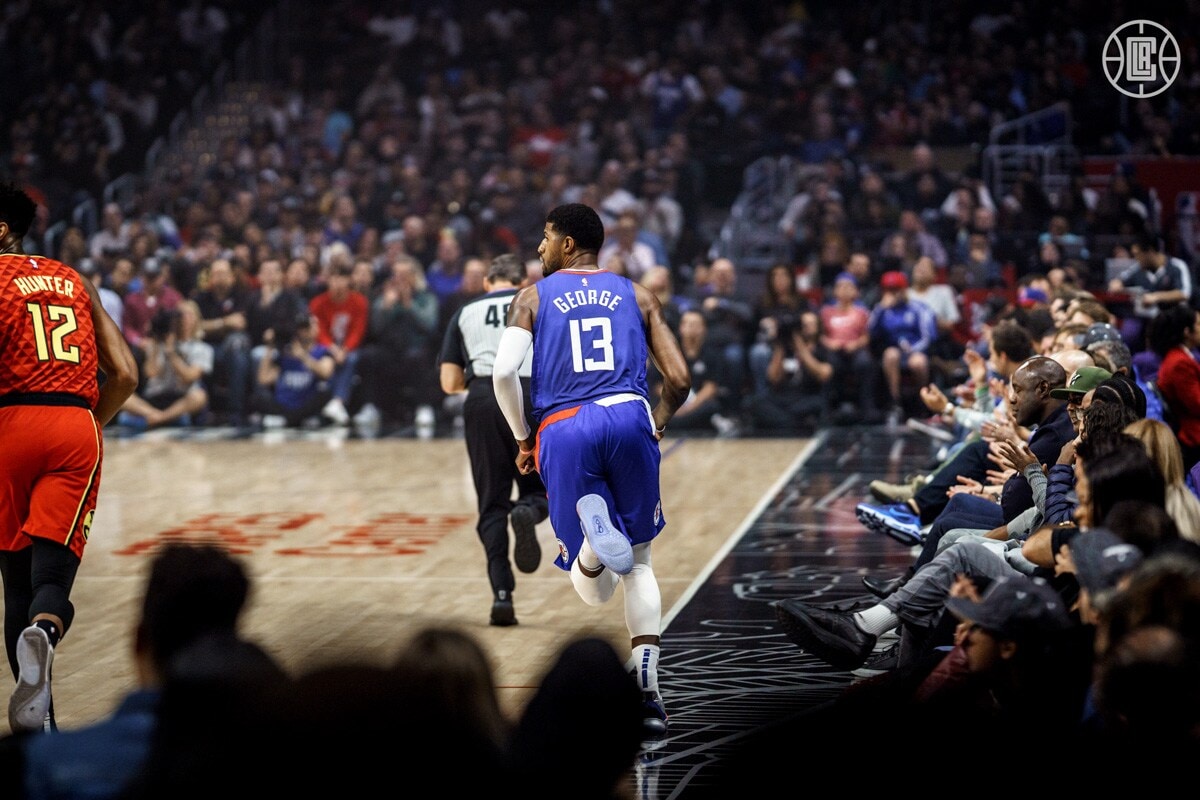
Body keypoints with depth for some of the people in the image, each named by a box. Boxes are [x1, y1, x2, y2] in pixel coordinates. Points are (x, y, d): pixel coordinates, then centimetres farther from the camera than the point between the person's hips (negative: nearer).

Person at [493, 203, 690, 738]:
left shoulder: (533, 297, 14)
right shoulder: (637, 296, 18)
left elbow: (504, 372, -2)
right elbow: (680, 381, 11)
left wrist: (523, 439, 11)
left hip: (563, 429, -1)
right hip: (628, 415, 1)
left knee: (594, 591, 8)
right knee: (638, 562, 18)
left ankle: (593, 525, -29)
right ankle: (648, 693, 5)